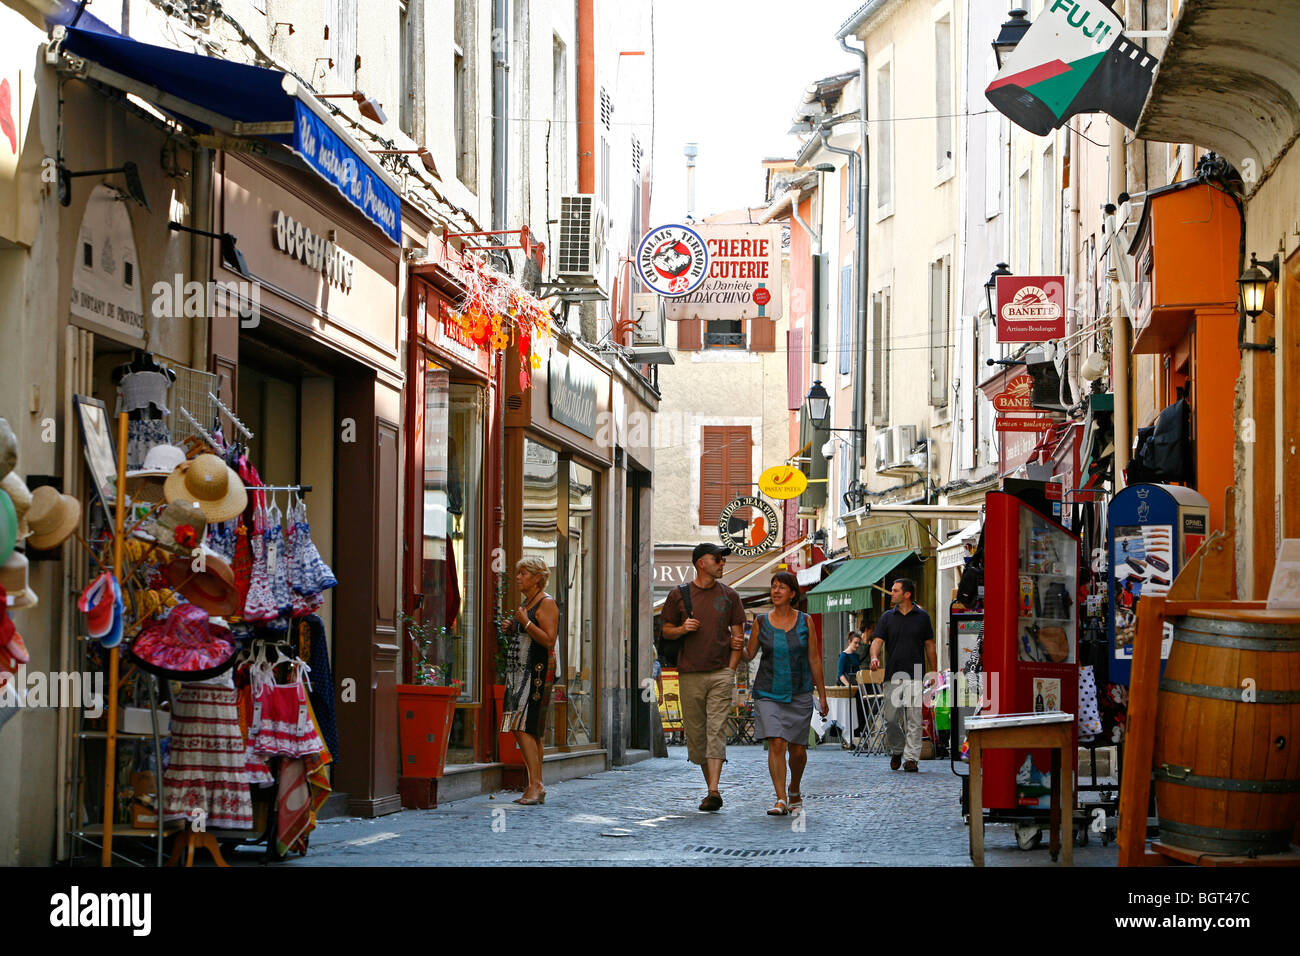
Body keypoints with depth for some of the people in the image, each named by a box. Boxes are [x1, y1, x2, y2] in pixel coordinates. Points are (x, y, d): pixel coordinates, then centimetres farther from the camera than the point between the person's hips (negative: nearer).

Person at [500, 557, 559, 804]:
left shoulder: (546, 603, -9)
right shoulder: (525, 602, 18)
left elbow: (549, 640, -18)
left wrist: (525, 622, -18)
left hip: (538, 670, -10)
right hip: (523, 670, 10)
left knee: (522, 728, -17)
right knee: (530, 731, 9)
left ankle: (535, 785, -18)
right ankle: (536, 787, 12)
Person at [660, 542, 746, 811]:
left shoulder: (729, 596, 8)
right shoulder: (679, 595, 7)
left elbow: (738, 636, 10)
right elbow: (666, 631, 14)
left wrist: (730, 670, -1)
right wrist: (682, 629, -9)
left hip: (720, 673, -1)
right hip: (690, 675, 1)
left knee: (716, 731, -12)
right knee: (696, 733, 5)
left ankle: (714, 791, -20)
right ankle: (710, 786, 18)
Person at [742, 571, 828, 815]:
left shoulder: (804, 622, 2)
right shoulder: (761, 622, 2)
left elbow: (814, 660, 5)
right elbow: (749, 654, 8)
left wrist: (822, 695, 5)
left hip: (799, 694, 1)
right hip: (769, 692, -1)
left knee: (797, 749, 3)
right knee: (776, 744, -14)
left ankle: (794, 791, 29)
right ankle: (781, 799, -14)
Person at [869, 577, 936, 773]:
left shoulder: (922, 617, 6)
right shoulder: (887, 617, 9)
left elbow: (929, 645, 11)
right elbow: (877, 640, 1)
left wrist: (933, 671, 7)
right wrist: (874, 657, -20)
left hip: (915, 676, -2)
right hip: (893, 675, 2)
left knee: (914, 719, -5)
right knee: (890, 719, 0)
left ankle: (911, 757, 0)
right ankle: (897, 751, 22)